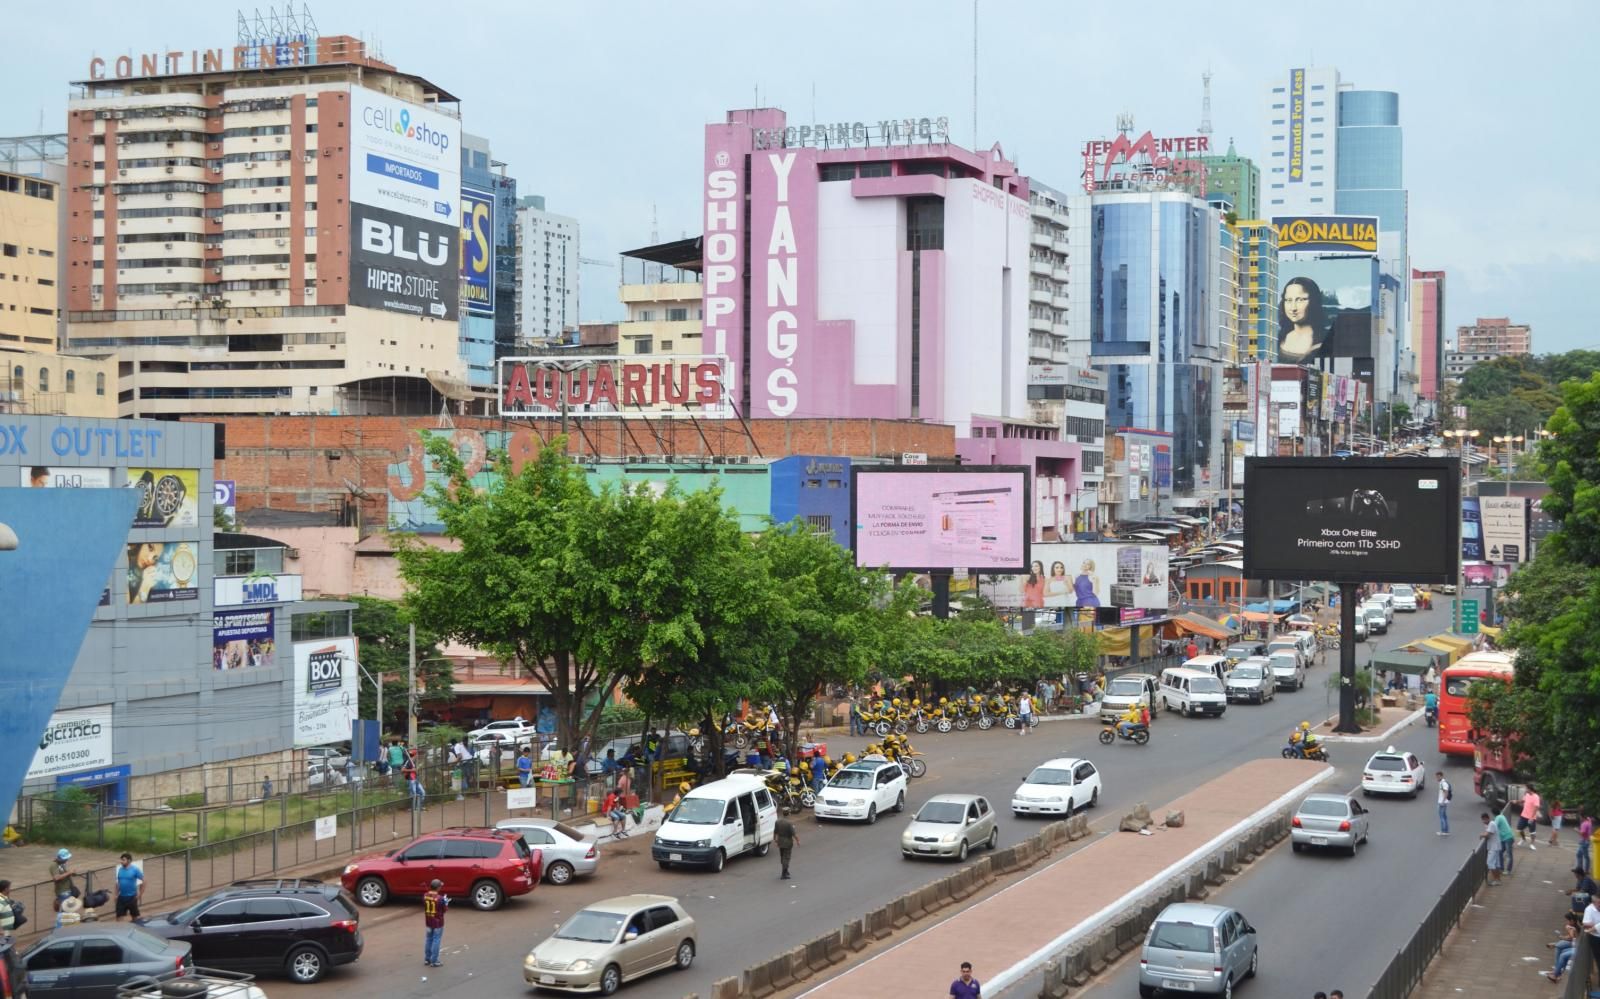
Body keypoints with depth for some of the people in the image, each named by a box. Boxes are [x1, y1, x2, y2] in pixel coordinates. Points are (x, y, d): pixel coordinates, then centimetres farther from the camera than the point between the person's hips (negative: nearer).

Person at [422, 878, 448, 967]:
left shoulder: (425, 896, -5)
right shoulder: (440, 898, -22)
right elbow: (444, 910, -13)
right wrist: (446, 903, 1)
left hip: (428, 922, 6)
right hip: (438, 923, -6)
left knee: (428, 940, 17)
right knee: (436, 941, 2)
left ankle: (427, 959, 25)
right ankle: (434, 962, 4)